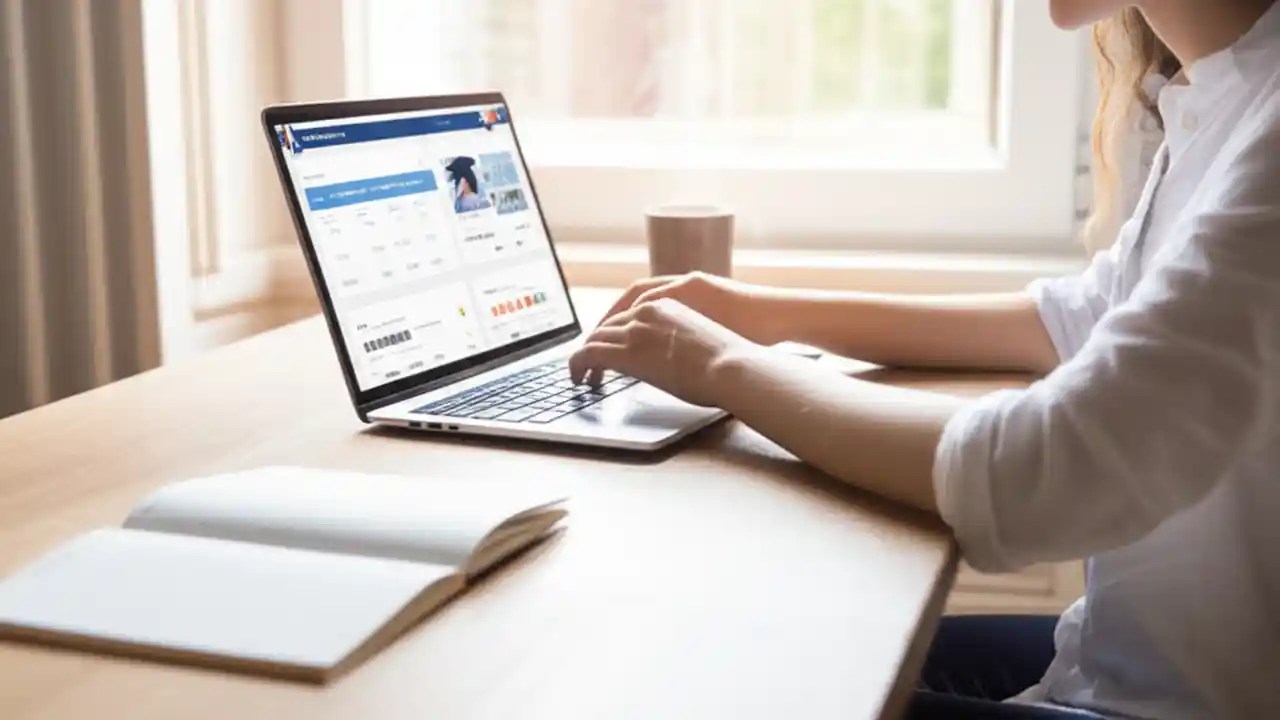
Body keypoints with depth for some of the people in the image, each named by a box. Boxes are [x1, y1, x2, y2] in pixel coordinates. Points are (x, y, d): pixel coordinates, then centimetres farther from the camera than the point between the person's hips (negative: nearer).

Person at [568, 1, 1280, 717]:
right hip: (1139, 652, 7)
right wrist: (783, 315, 6)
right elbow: (1093, 316, 15)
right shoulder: (1222, 94, 2)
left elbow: (1048, 478, -34)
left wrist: (730, 366, -19)